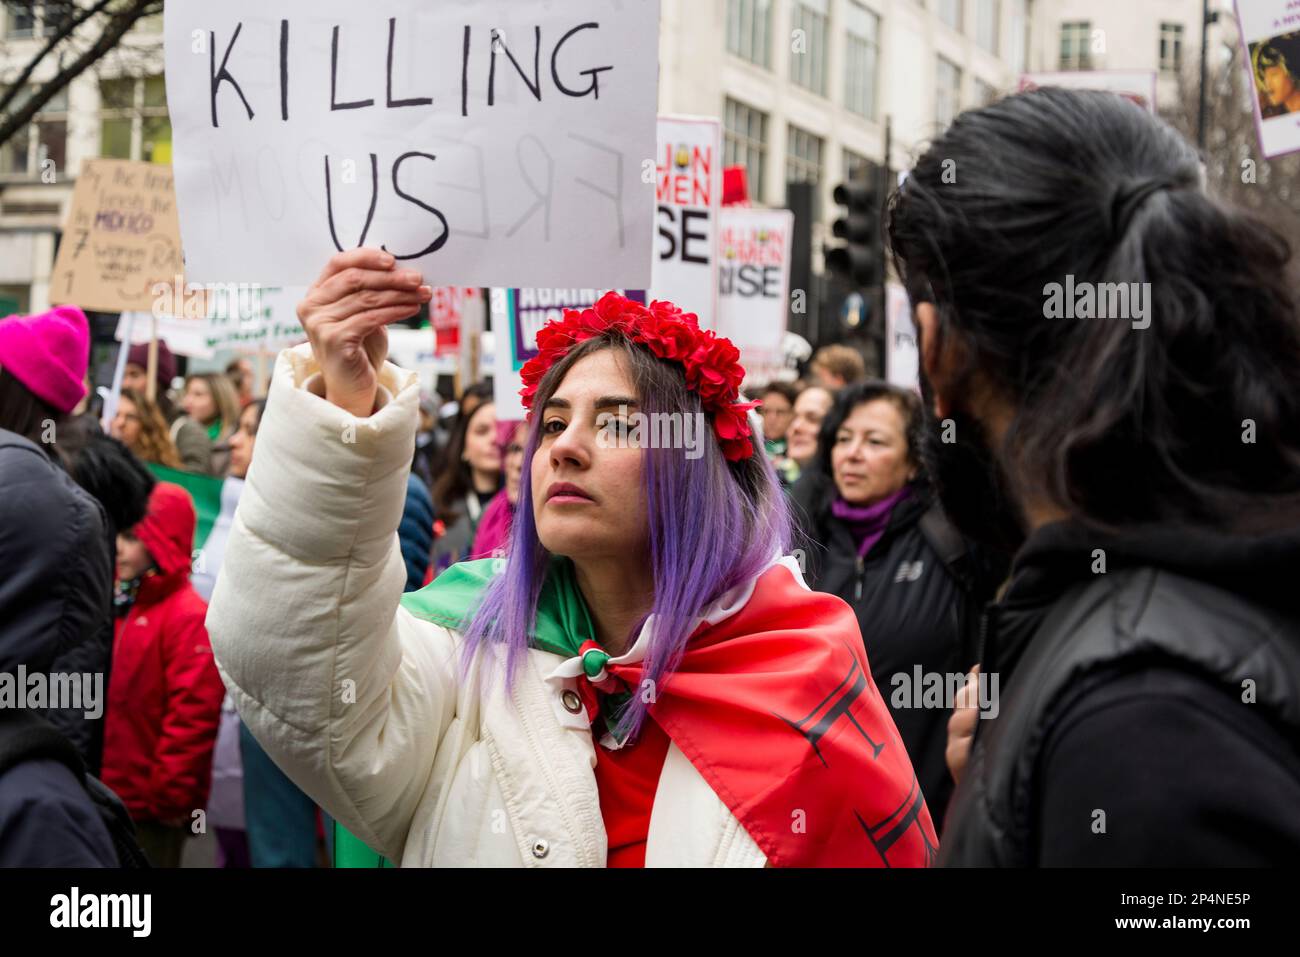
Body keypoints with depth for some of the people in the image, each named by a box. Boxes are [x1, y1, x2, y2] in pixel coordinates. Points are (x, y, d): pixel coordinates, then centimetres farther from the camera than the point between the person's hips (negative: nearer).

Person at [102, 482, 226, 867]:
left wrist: (171, 798, -17)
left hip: (151, 810, -8)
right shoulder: (120, 609, 11)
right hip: (108, 798, 8)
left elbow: (192, 716, -17)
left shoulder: (189, 617, -13)